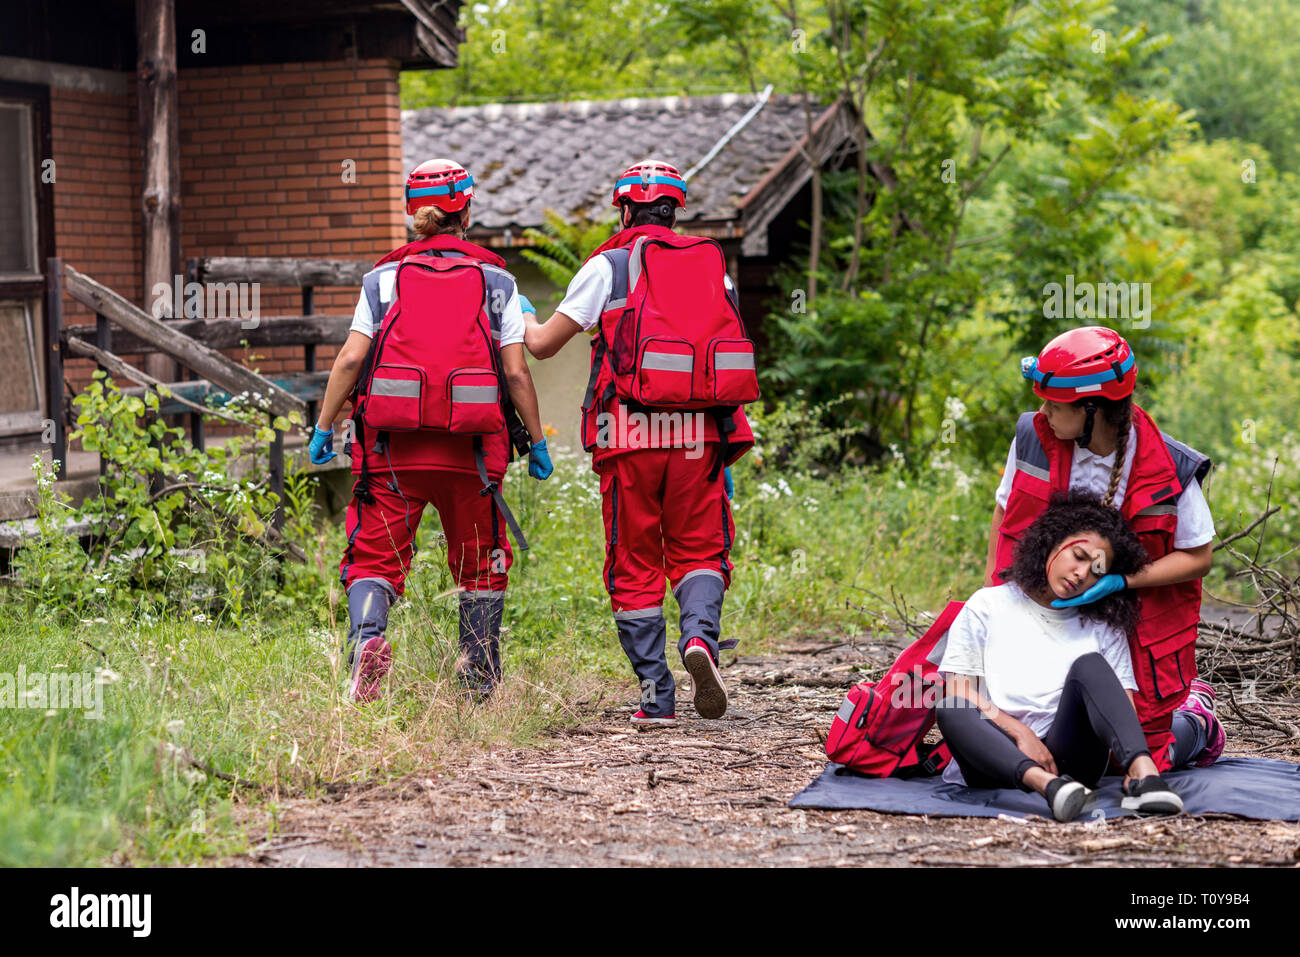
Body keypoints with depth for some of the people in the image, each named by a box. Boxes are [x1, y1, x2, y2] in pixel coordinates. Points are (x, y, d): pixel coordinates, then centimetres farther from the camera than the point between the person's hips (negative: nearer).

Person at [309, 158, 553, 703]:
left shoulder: (384, 277, 8)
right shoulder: (496, 280, 7)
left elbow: (351, 359, -1)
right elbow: (515, 373, 2)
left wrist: (324, 426, 6)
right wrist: (537, 440, 10)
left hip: (392, 444, 0)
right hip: (471, 449, 0)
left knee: (376, 554, 3)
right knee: (480, 562, 16)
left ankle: (367, 635, -25)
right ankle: (479, 679, 21)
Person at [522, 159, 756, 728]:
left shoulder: (608, 266, 3)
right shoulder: (713, 265, 14)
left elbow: (542, 345, 6)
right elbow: (732, 355, 15)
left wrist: (523, 319, 30)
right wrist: (725, 454, 22)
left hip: (631, 432, -2)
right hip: (700, 432, 2)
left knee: (635, 566, 6)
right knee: (698, 550, 11)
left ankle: (657, 698, 5)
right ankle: (700, 636, -18)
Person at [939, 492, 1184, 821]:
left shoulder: (1105, 628, 19)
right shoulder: (988, 605, 14)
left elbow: (1123, 705, 7)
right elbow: (956, 688, 3)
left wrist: (1133, 763, -15)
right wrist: (1019, 732, -12)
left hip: (1067, 756, 1)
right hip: (997, 759, -1)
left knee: (1089, 665, -23)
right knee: (951, 709, -34)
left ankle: (1143, 773, -45)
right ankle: (1048, 785, -58)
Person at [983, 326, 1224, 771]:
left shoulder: (1170, 472, -20)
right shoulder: (1033, 438, -12)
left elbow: (1197, 557, -10)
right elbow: (1006, 513, 4)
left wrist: (1120, 581, -23)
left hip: (1138, 616, -3)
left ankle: (1197, 721, 35)